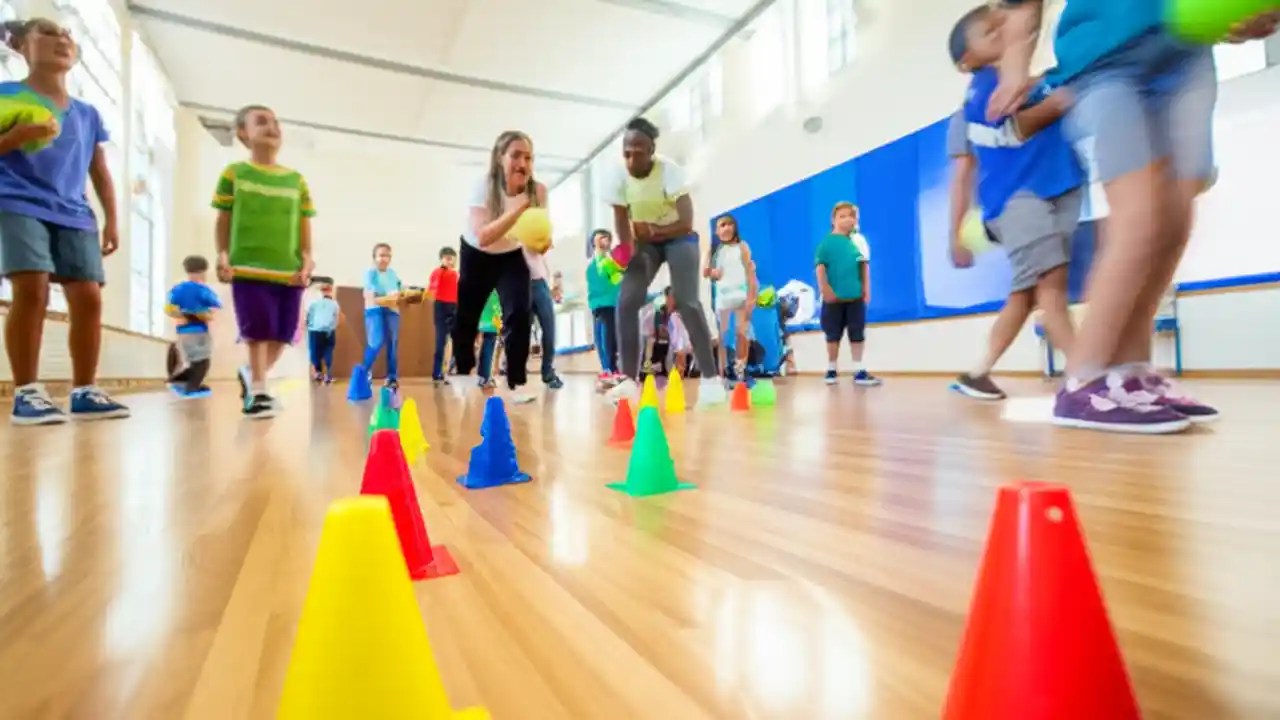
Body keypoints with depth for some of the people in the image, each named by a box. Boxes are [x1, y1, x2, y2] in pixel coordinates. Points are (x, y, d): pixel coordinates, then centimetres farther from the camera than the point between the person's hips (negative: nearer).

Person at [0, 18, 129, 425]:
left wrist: (111, 220, 10)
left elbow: (100, 173, 18)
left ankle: (84, 391, 2)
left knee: (88, 297, -6)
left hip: (74, 215, 4)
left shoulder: (87, 114, 18)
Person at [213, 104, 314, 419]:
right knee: (258, 332, -4)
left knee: (282, 335, 7)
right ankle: (258, 391, 6)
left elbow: (304, 225, 11)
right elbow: (223, 220, 7)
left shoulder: (296, 179, 12)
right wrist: (222, 256, -3)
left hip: (289, 271, 3)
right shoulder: (234, 173, 6)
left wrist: (307, 260, 1)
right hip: (248, 268, -3)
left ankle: (252, 375, 30)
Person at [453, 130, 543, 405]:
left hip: (511, 256, 1)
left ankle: (517, 383, -9)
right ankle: (463, 374, 33)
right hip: (476, 256, -1)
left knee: (519, 313, -19)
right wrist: (517, 209, -44)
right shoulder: (483, 187, -26)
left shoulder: (538, 191, -19)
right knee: (466, 318, 7)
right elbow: (483, 237, -38)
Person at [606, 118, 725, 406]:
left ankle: (710, 378, -15)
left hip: (679, 238, -4)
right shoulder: (619, 178, -14)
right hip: (645, 241, 4)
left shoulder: (669, 170, -24)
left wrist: (654, 231, -22)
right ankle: (630, 380, -7)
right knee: (626, 302, -13)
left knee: (687, 302, -22)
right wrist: (627, 251, -29)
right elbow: (622, 223, -11)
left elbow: (686, 223, -29)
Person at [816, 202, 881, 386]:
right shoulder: (827, 241, -5)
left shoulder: (858, 240, 5)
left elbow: (865, 266, 9)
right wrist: (825, 289, -15)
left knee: (857, 334, 4)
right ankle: (831, 370, 19)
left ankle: (859, 372, 9)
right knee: (833, 335, 7)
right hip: (834, 297, -3)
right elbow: (820, 267, -9)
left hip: (856, 296, 3)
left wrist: (866, 289, 6)